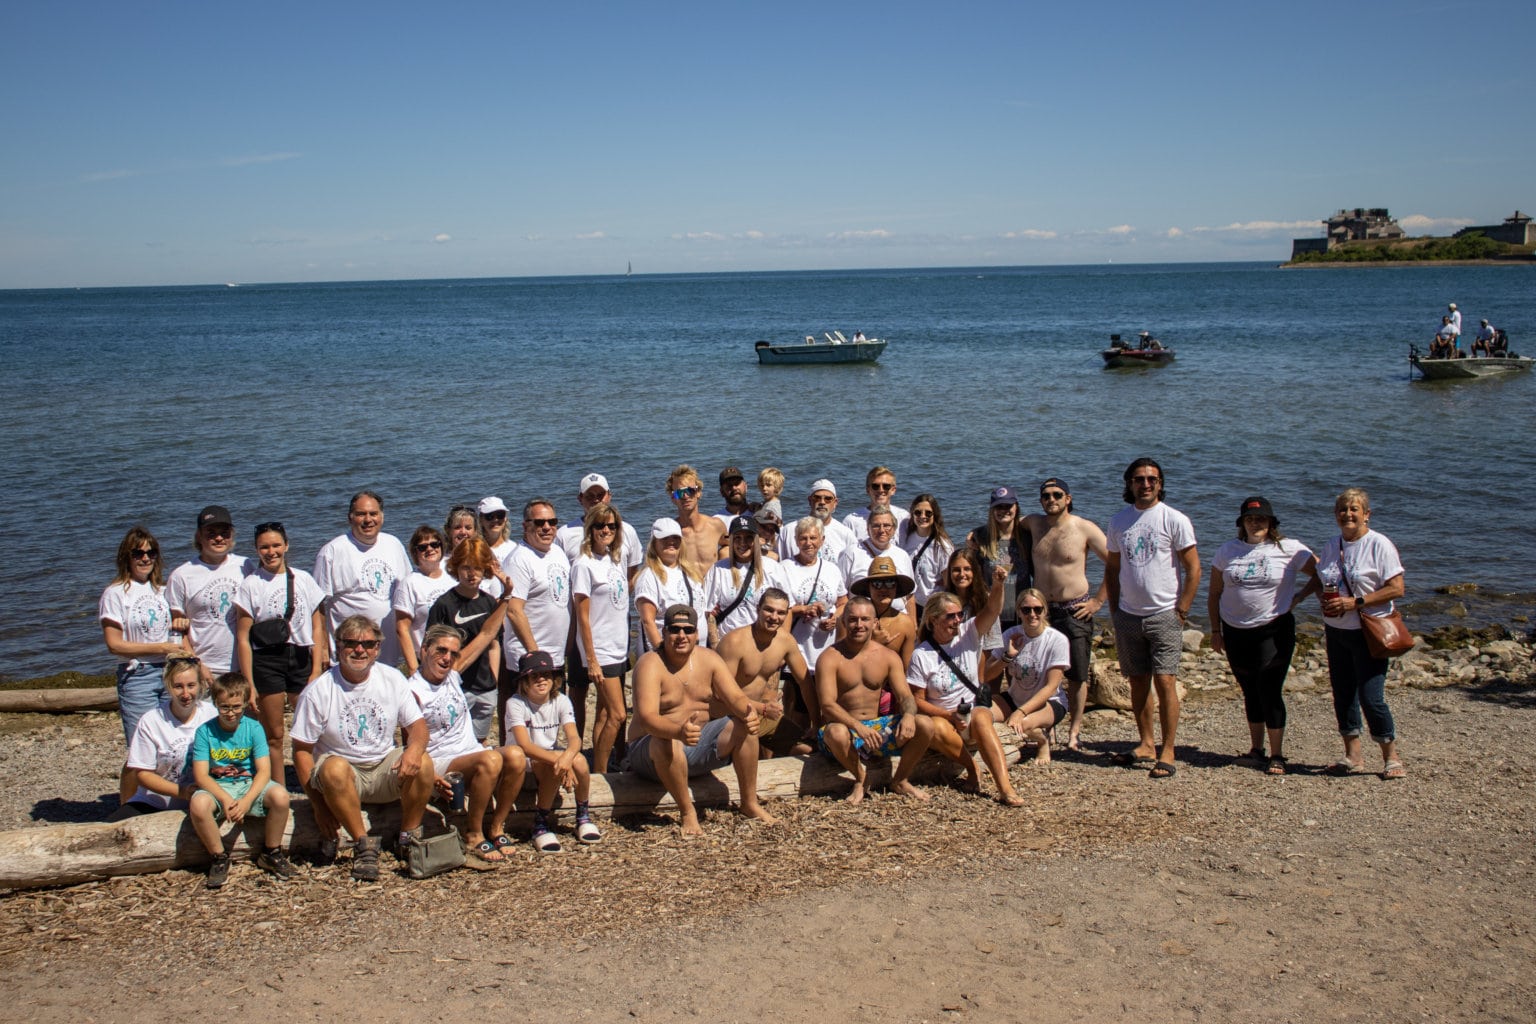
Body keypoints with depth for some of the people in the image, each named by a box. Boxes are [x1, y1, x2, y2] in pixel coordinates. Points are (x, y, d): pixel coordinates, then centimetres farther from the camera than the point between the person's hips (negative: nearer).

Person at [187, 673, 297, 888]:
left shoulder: (253, 728, -4)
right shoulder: (205, 731, -6)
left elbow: (264, 770, -11)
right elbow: (200, 775, -12)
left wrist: (246, 800, -26)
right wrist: (226, 800, -26)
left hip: (249, 784, 1)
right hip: (217, 788, 0)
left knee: (280, 795, -29)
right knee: (198, 803, -34)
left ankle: (270, 854, -4)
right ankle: (219, 858, -9)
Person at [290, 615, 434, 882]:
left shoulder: (393, 679, 0)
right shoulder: (318, 692, -9)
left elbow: (417, 725, 1)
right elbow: (302, 750, -6)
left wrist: (414, 747, -25)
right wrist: (319, 804, -14)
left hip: (384, 770, 2)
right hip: (343, 775, -2)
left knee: (423, 763, -26)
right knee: (334, 768, -36)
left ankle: (409, 838, -8)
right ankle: (363, 844, -21)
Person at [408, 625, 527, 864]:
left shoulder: (453, 676, 10)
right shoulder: (413, 691, -8)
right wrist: (432, 778, -25)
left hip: (475, 753, 6)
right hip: (441, 765, -6)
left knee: (515, 754, -27)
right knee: (491, 759, -36)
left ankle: (497, 827, -10)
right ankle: (473, 835, -17)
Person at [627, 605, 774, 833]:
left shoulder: (708, 659, 1)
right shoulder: (651, 664, -17)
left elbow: (736, 697, -6)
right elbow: (646, 718, -30)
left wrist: (749, 712, -31)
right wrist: (678, 731, -50)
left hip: (699, 744, 6)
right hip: (651, 748, -6)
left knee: (745, 726, -12)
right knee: (669, 743, -38)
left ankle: (750, 804, -3)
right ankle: (687, 813, -19)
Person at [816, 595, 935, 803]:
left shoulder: (888, 657, 6)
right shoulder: (831, 658, -9)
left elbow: (905, 696, 0)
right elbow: (827, 706, -19)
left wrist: (908, 715, -25)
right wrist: (858, 727, -36)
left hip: (877, 726, 4)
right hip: (845, 726, -4)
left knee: (925, 724, -18)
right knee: (836, 732, -40)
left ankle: (900, 780, 6)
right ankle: (860, 778, -7)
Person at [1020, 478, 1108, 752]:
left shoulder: (1085, 529, -7)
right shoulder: (1033, 523, 5)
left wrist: (1099, 600, -7)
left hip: (1074, 611, -3)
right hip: (1041, 609, 3)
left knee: (1077, 675, 2)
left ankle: (1074, 731, 14)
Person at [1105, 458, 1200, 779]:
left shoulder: (1175, 520, -5)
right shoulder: (1118, 521, 8)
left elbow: (1193, 569, -5)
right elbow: (1111, 568, 16)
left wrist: (1181, 610, -8)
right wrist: (1114, 610, 9)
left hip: (1164, 615, -4)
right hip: (1129, 616, 4)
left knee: (1164, 681, -10)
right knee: (1138, 682, 9)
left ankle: (1167, 752, -5)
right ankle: (1146, 745, 19)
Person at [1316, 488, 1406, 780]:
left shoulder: (1379, 545, -10)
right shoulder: (1332, 547, 9)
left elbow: (1396, 589, -14)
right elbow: (1323, 583, 21)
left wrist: (1356, 603, -20)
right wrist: (1325, 603, -1)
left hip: (1369, 632, -6)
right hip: (1336, 631, 6)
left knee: (1371, 697, -8)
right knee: (1343, 693, 10)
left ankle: (1391, 758, 8)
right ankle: (1353, 755, 22)